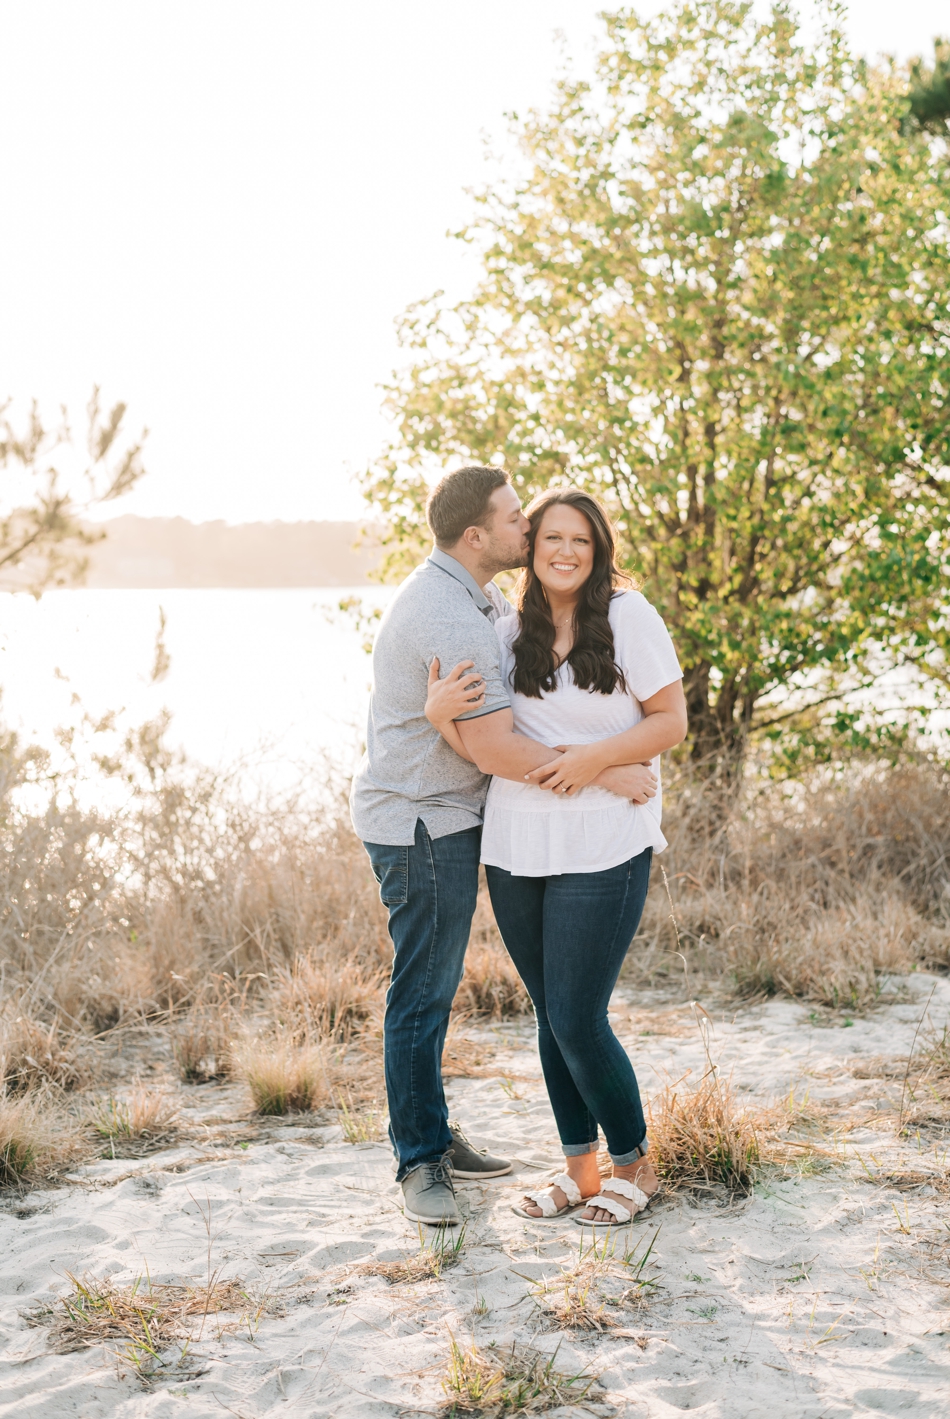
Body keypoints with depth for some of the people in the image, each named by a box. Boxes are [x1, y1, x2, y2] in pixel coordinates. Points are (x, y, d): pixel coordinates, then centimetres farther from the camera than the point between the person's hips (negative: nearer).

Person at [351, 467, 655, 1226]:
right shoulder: (454, 624, -25)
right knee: (422, 993, -2)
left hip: (439, 817, 11)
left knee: (435, 985, 17)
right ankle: (422, 1163, 7)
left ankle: (433, 1137, 28)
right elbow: (500, 750, -28)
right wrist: (610, 776, -21)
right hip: (424, 824, -11)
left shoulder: (460, 591, 9)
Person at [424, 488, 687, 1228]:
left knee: (578, 1021, -5)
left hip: (603, 850, -5)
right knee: (551, 1018, 13)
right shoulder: (508, 634, 7)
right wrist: (442, 712, -17)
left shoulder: (629, 617, -4)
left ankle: (634, 1164, 17)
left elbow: (671, 721, -4)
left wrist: (596, 756, -18)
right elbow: (488, 750, 2)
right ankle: (580, 1169, 28)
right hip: (516, 849, 5)